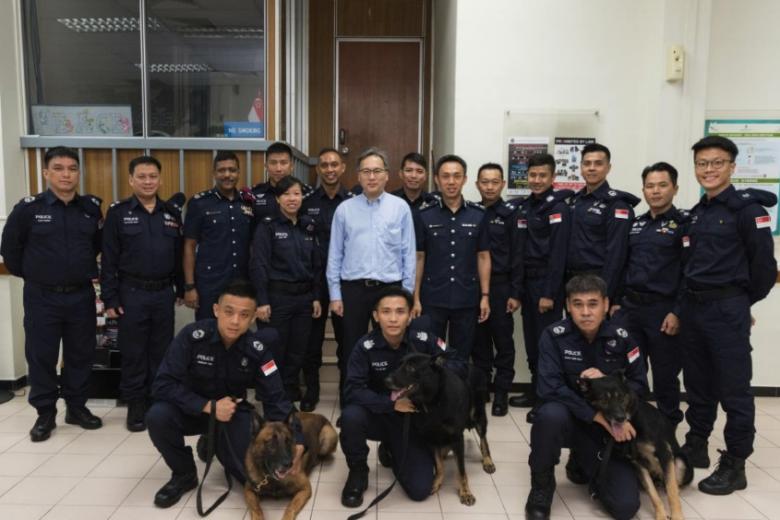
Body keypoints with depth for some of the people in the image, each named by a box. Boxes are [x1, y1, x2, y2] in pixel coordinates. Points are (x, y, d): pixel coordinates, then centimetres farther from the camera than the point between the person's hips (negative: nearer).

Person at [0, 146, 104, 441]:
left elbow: (100, 245, 15)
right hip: (42, 297, -2)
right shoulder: (28, 208, -7)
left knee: (81, 354, 10)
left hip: (81, 296, 2)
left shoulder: (91, 208, 1)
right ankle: (45, 414, 19)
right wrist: (27, 274, 5)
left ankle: (77, 407, 25)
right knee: (41, 357, 5)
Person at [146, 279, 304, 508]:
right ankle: (184, 474, -3)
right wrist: (210, 406, -30)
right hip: (193, 409, 0)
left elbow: (275, 399, -19)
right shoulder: (192, 335, -24)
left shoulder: (257, 349, -19)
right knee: (157, 416, -32)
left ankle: (217, 444, 18)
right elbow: (163, 384, -24)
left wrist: (296, 441, -34)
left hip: (234, 412, 1)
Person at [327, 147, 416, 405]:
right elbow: (335, 255, 4)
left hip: (390, 288, 0)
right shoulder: (344, 209, 2)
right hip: (353, 289, 1)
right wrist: (335, 295, 1)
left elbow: (409, 254, 1)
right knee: (351, 350, 10)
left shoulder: (401, 207, 0)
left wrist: (407, 293, -1)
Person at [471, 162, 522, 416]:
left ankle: (501, 392, 15)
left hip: (501, 286, -2)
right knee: (479, 341, 10)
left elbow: (517, 254, -4)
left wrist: (515, 292, -8)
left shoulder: (510, 213, -1)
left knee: (503, 341, 4)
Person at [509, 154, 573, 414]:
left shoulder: (558, 208, -10)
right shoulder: (524, 207, 13)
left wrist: (549, 293, -19)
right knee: (532, 341, 13)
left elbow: (558, 254, -16)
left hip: (547, 284, -7)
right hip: (527, 283, 7)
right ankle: (535, 392, 26)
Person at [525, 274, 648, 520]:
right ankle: (541, 486, -10)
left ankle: (581, 465, 23)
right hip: (569, 418, -2)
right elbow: (550, 388, -24)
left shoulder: (621, 338, -7)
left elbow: (640, 387, 0)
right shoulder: (554, 336, -16)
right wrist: (601, 416, -27)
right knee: (551, 414, -39)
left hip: (607, 428, 3)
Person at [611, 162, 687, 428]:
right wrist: (616, 300, 10)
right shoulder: (635, 224, 13)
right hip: (630, 307, 5)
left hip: (663, 310, -5)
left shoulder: (685, 223, -5)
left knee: (665, 375, 7)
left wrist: (678, 312, -17)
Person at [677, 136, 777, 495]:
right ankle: (696, 447, 30)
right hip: (693, 307, 7)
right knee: (697, 383, 16)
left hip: (727, 309, -7)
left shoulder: (746, 208, -9)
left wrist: (742, 301, 2)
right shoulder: (697, 213, 13)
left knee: (733, 388, 2)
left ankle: (735, 465, 13)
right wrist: (687, 301, 12)